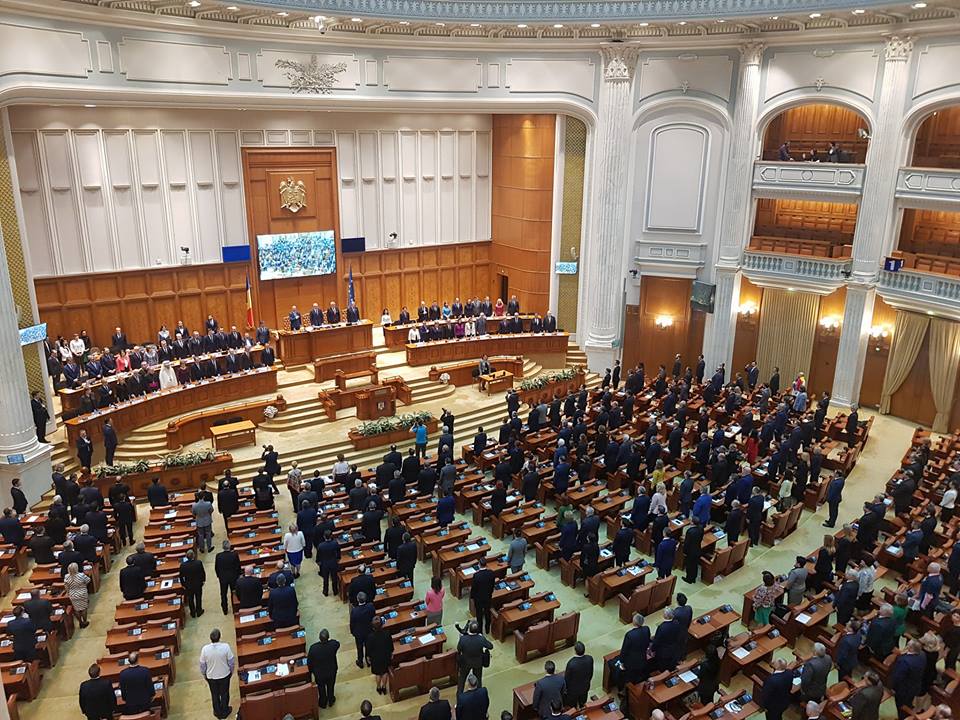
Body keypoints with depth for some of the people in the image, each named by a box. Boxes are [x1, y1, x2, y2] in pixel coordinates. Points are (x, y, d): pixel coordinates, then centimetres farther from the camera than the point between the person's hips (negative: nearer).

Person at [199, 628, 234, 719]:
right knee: (224, 694, 22)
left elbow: (202, 664, -10)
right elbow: (231, 661, -13)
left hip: (211, 676, 1)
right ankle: (225, 712, 40)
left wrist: (204, 674, 10)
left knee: (215, 695, 24)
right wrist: (231, 671, 7)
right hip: (225, 675, -1)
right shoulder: (225, 647, -27)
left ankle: (218, 712, 42)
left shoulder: (205, 649, -24)